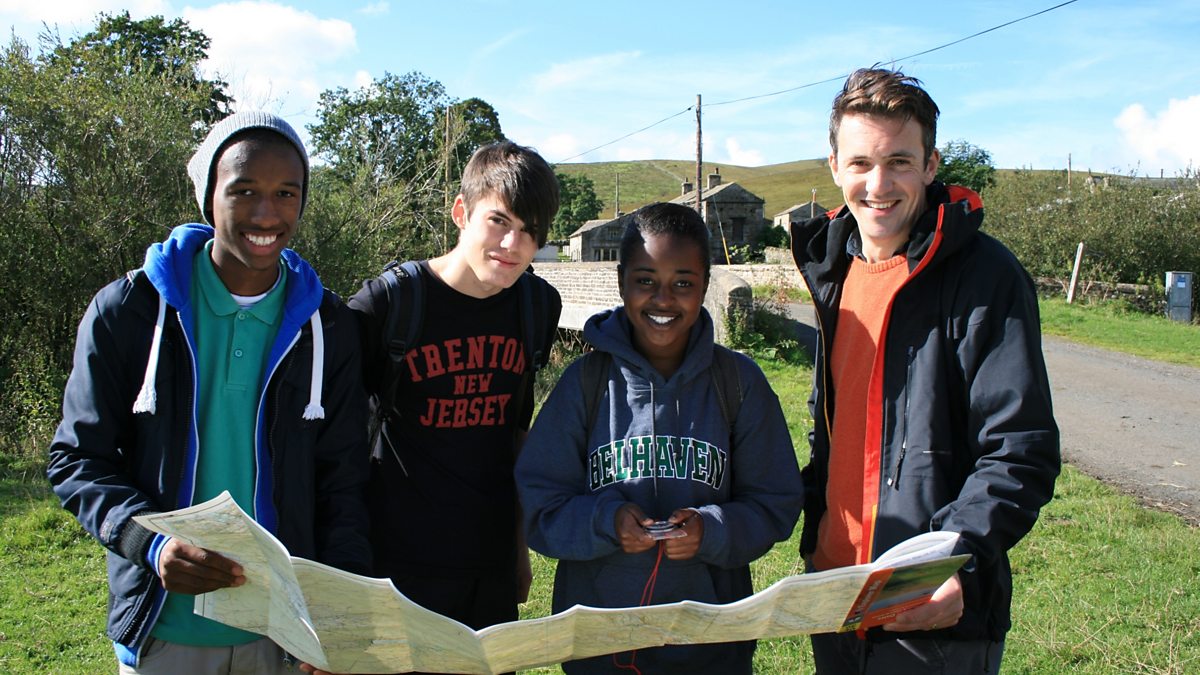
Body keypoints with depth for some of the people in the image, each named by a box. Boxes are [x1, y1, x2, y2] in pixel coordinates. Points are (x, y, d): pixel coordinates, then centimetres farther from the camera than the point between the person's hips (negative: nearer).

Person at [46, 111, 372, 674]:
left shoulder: (329, 328, -2)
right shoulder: (127, 310, -6)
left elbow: (343, 481, 1)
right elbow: (76, 459, -2)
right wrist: (149, 542, -21)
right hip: (162, 630, -1)